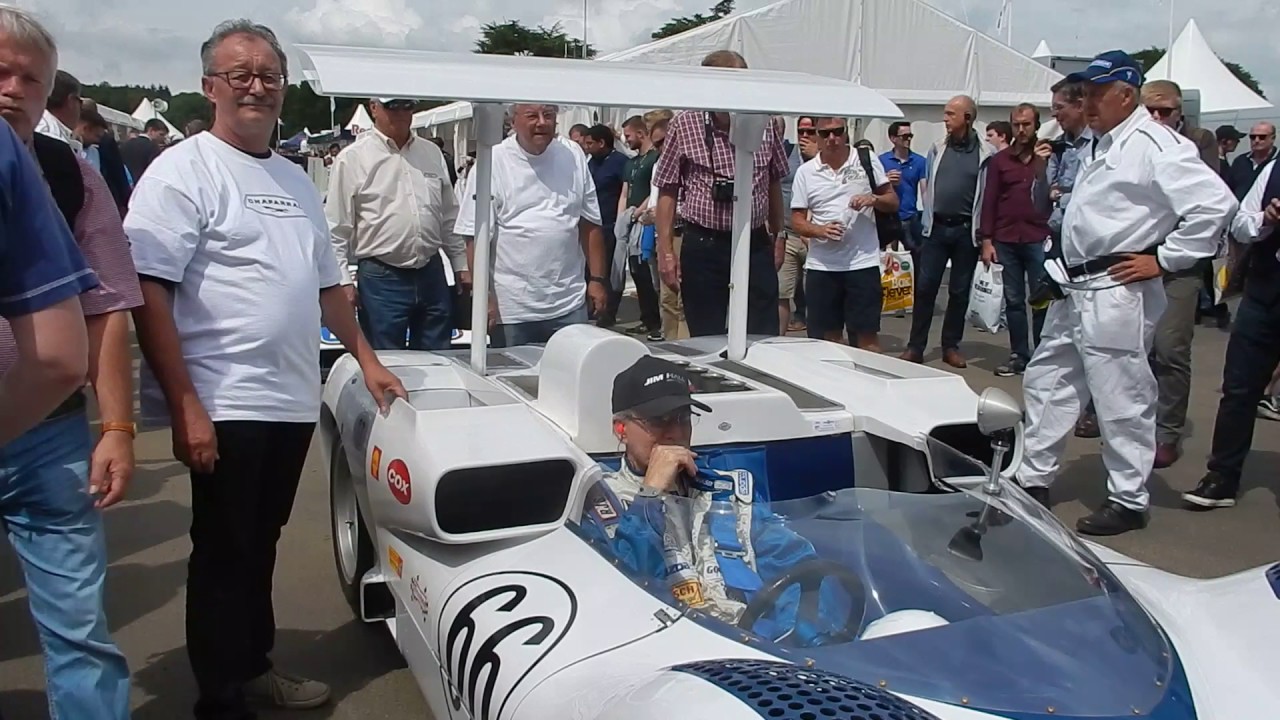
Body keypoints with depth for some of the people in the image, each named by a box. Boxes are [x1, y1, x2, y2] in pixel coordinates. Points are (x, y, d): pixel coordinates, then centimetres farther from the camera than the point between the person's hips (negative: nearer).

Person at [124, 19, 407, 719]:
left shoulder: (297, 181, 15)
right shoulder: (183, 170, -8)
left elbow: (327, 282, 23)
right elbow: (148, 293, -14)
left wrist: (367, 359, 19)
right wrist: (184, 406, -19)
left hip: (294, 400, 7)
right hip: (224, 405, -7)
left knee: (261, 544, 19)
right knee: (224, 554, 4)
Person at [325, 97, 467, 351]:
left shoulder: (432, 153, 11)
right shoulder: (352, 158, -3)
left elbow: (449, 217, 17)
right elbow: (336, 229, -3)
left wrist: (461, 265, 14)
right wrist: (343, 281, -8)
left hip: (432, 273, 4)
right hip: (381, 279, -4)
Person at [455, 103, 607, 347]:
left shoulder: (573, 157, 6)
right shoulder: (493, 163, -5)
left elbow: (589, 224, 11)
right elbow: (476, 236, -7)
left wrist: (597, 279, 6)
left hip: (570, 306, 3)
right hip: (512, 309, -3)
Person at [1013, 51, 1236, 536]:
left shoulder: (1154, 144, -13)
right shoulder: (1103, 145, 16)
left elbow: (1215, 203, -21)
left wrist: (1163, 260, -16)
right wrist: (1064, 270, 17)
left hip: (1116, 294, -10)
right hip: (1076, 289, 10)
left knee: (1123, 401, -1)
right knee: (1046, 382, 14)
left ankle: (1128, 501, 12)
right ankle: (1034, 480, 25)